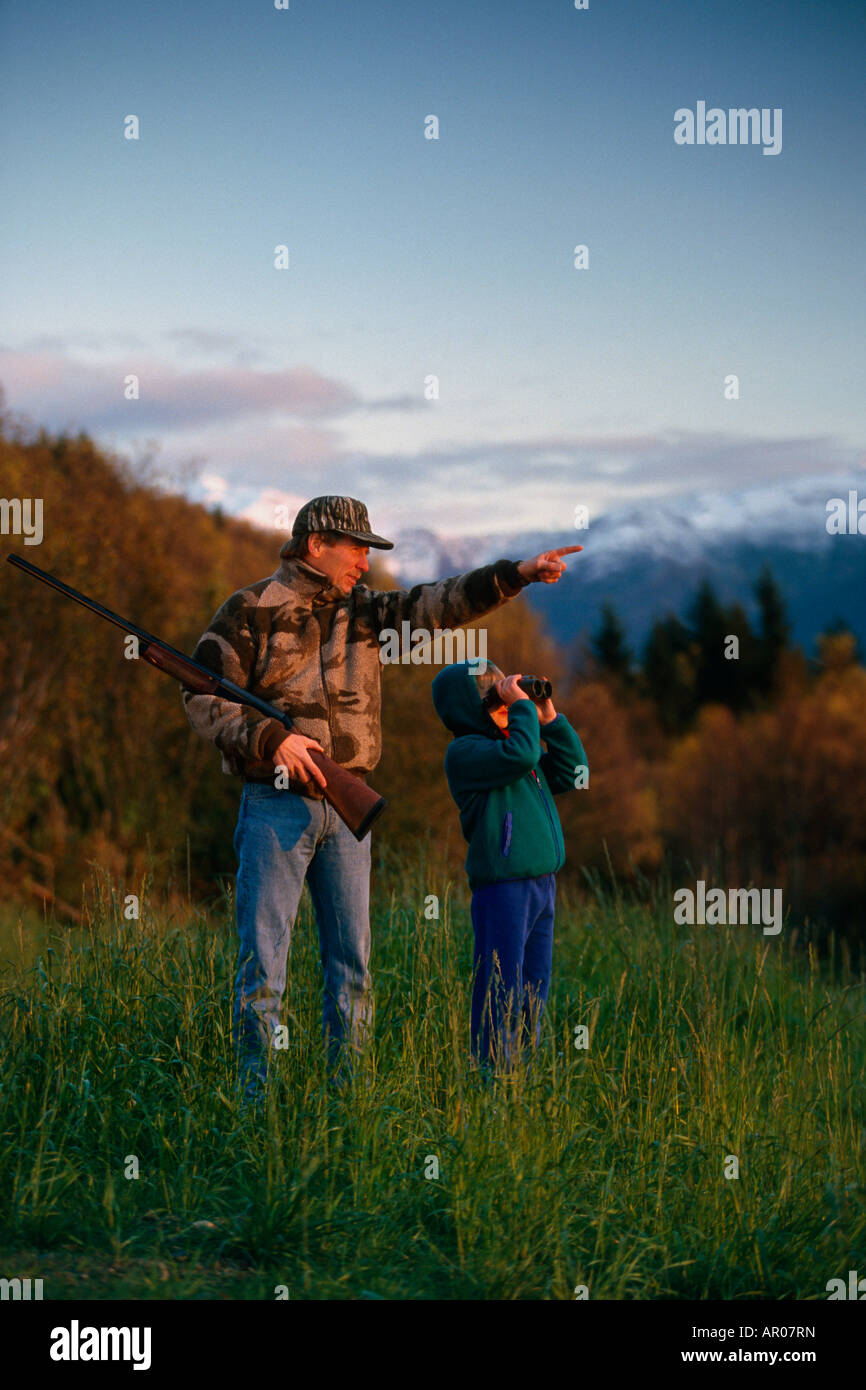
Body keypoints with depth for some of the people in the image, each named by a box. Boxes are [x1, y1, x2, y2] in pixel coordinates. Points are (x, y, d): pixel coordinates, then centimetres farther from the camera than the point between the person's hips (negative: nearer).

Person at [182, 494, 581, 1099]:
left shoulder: (364, 611, 12)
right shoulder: (251, 611, -2)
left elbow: (438, 604, 1)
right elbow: (202, 698, -6)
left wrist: (517, 574, -11)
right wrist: (269, 737, -19)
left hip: (346, 806, 5)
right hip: (276, 805, -5)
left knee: (352, 959, 7)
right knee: (264, 957, -5)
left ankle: (347, 1090, 14)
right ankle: (254, 1094, 0)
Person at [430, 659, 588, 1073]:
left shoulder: (512, 742, 20)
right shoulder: (464, 752, -8)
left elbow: (572, 773, 23)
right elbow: (519, 756, -25)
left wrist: (549, 719, 15)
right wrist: (522, 707, -12)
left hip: (541, 882, 9)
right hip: (503, 883, -9)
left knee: (534, 992, 12)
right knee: (502, 992, -8)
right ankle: (492, 1069, -6)